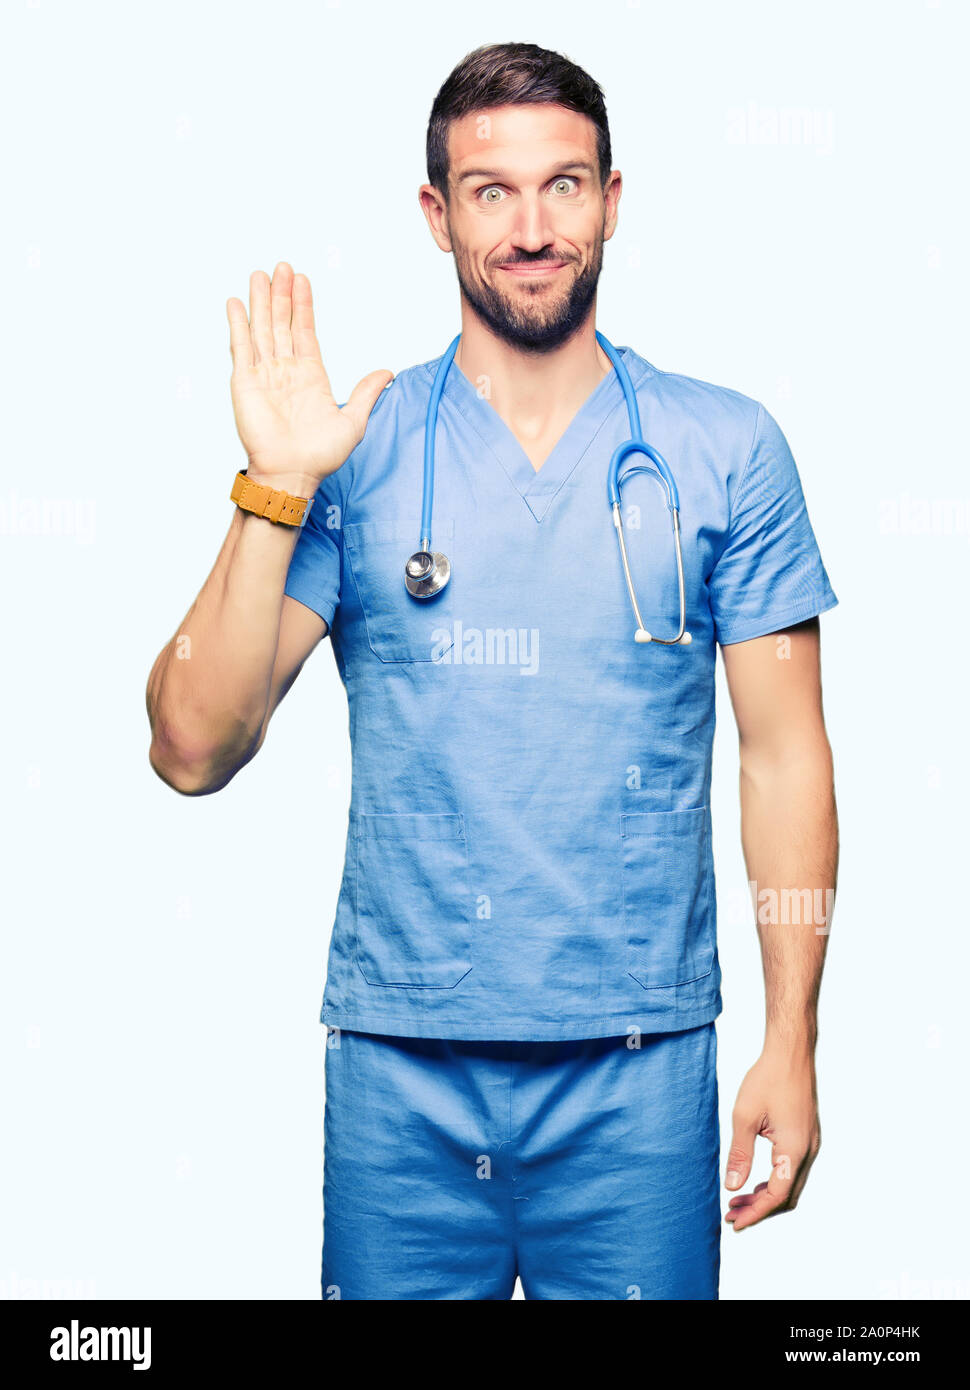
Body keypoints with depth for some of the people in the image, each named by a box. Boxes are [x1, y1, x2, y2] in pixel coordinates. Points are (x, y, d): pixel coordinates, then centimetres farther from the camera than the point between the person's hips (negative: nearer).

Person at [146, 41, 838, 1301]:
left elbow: (785, 752, 2)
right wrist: (275, 492, -14)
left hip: (639, 1071, 0)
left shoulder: (727, 449, 1)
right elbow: (194, 750, -5)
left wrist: (791, 1042, -3)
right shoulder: (356, 451, 0)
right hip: (400, 1069, 0)